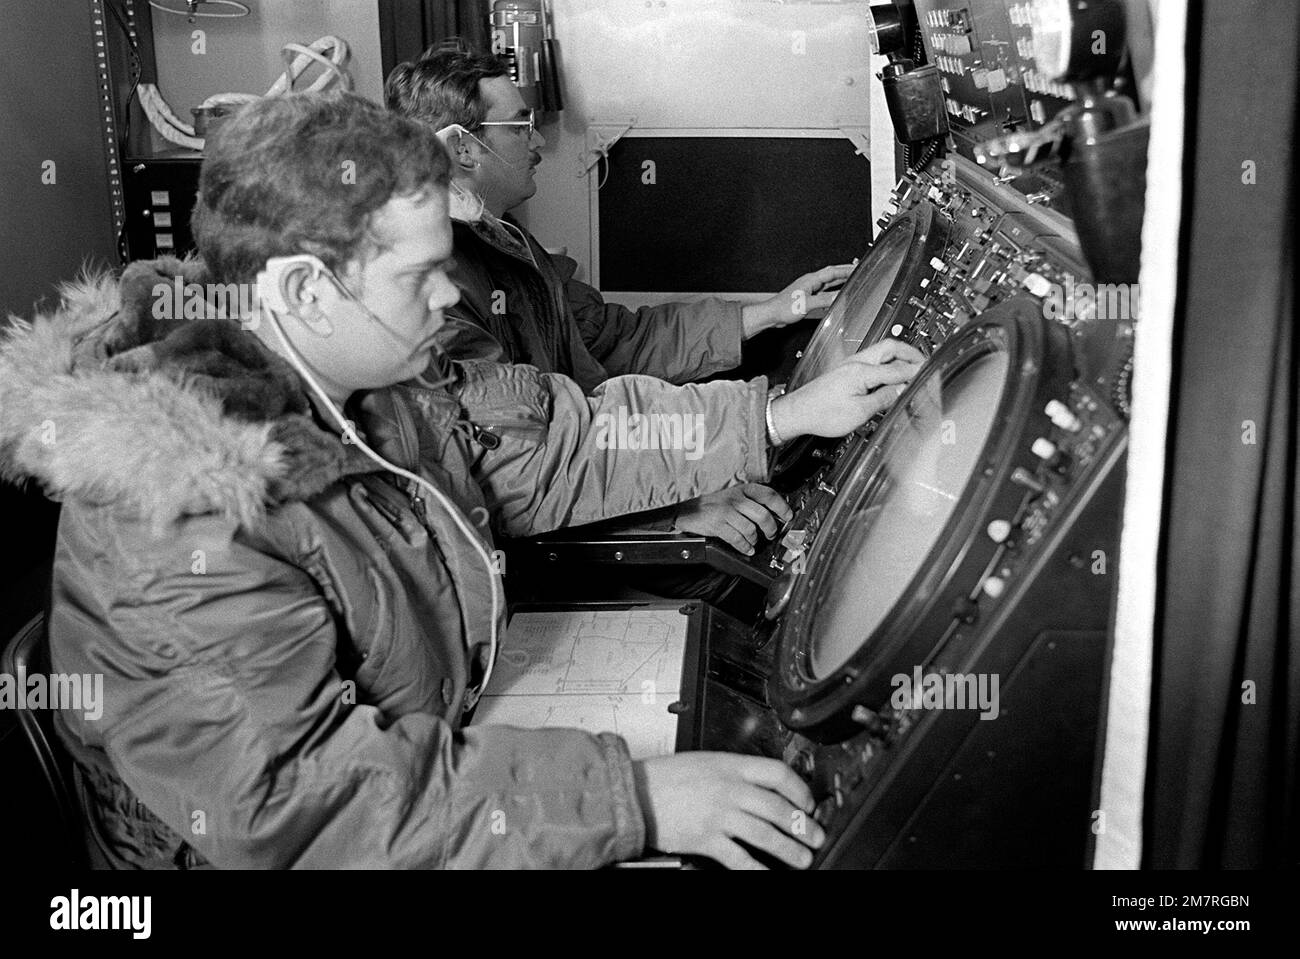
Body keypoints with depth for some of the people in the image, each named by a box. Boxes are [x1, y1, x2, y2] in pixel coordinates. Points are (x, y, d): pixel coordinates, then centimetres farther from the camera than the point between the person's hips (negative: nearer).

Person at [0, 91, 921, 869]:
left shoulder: (376, 384, -3)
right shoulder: (185, 528, -31)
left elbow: (559, 440, 5)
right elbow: (290, 803, -34)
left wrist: (785, 414, 2)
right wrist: (630, 799, -36)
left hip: (443, 736, 8)